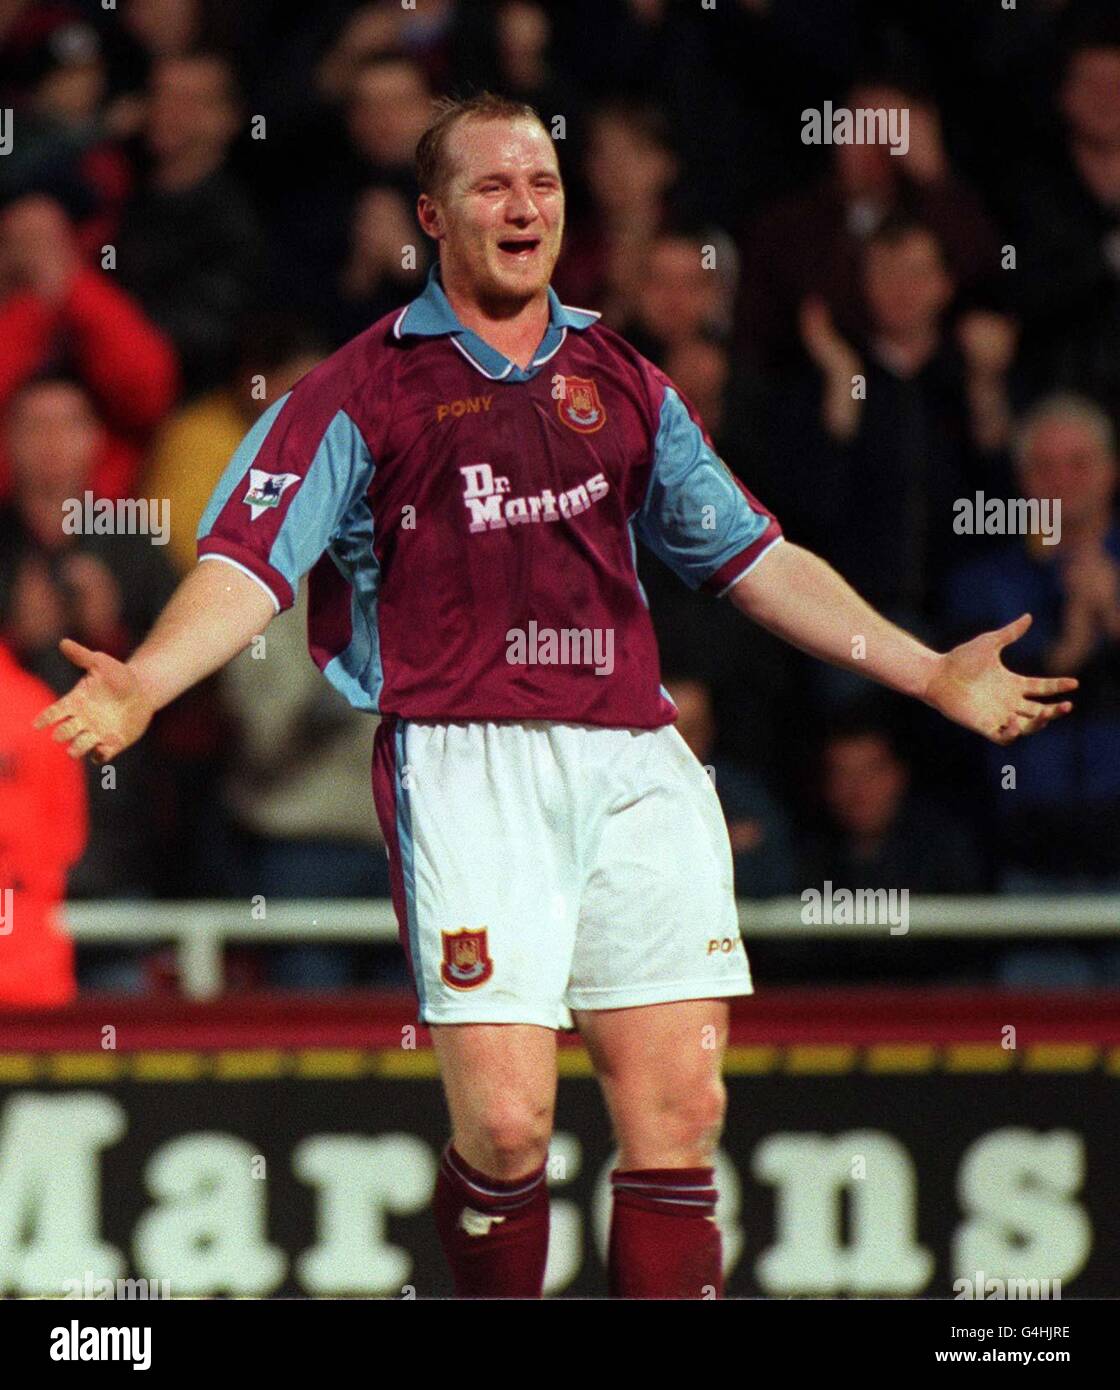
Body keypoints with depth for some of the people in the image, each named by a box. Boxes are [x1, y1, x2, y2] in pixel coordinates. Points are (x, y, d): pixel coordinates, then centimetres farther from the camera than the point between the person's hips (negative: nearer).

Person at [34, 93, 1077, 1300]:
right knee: (504, 1121, -15)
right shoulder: (363, 390, 7)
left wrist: (927, 672, 25)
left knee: (677, 1110, -4)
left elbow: (750, 553, 27)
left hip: (634, 759, 4)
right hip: (466, 758, -4)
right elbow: (251, 561, -2)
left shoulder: (624, 385, 21)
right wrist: (141, 684, -20)